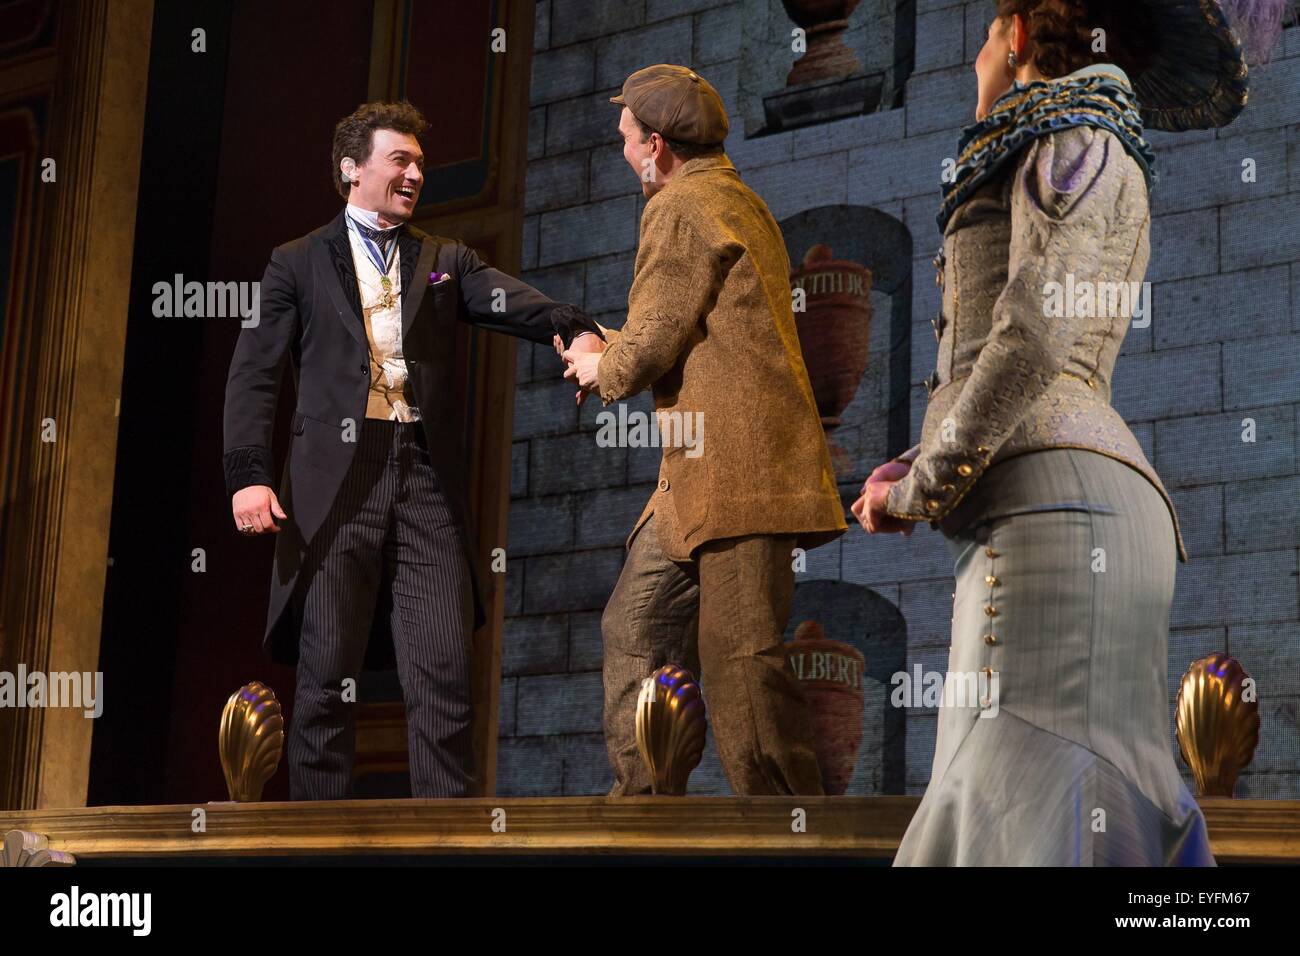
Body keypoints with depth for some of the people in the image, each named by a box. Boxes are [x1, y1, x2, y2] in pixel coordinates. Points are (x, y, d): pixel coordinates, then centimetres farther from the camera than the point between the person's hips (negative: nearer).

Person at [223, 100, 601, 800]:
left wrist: (572, 329, -24)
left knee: (442, 674, -3)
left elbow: (510, 301, -2)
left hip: (427, 479, 2)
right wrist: (247, 475, -9)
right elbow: (254, 374, 5)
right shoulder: (299, 263, 13)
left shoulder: (446, 261, 18)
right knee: (326, 676, 0)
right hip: (336, 480, -1)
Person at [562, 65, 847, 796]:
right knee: (636, 627, 14)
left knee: (739, 658, -8)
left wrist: (602, 370, 8)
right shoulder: (740, 200, 22)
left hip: (734, 474, -11)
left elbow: (651, 344, -13)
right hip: (710, 473, 11)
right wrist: (610, 351, 22)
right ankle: (640, 799, 19)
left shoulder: (681, 208, -9)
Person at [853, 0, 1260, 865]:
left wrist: (923, 491, -3)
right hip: (1043, 510, 9)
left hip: (1056, 501, -9)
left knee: (1045, 815, -19)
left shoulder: (1075, 142, 3)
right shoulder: (1078, 162, 32)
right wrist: (913, 469, 13)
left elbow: (1035, 338, -11)